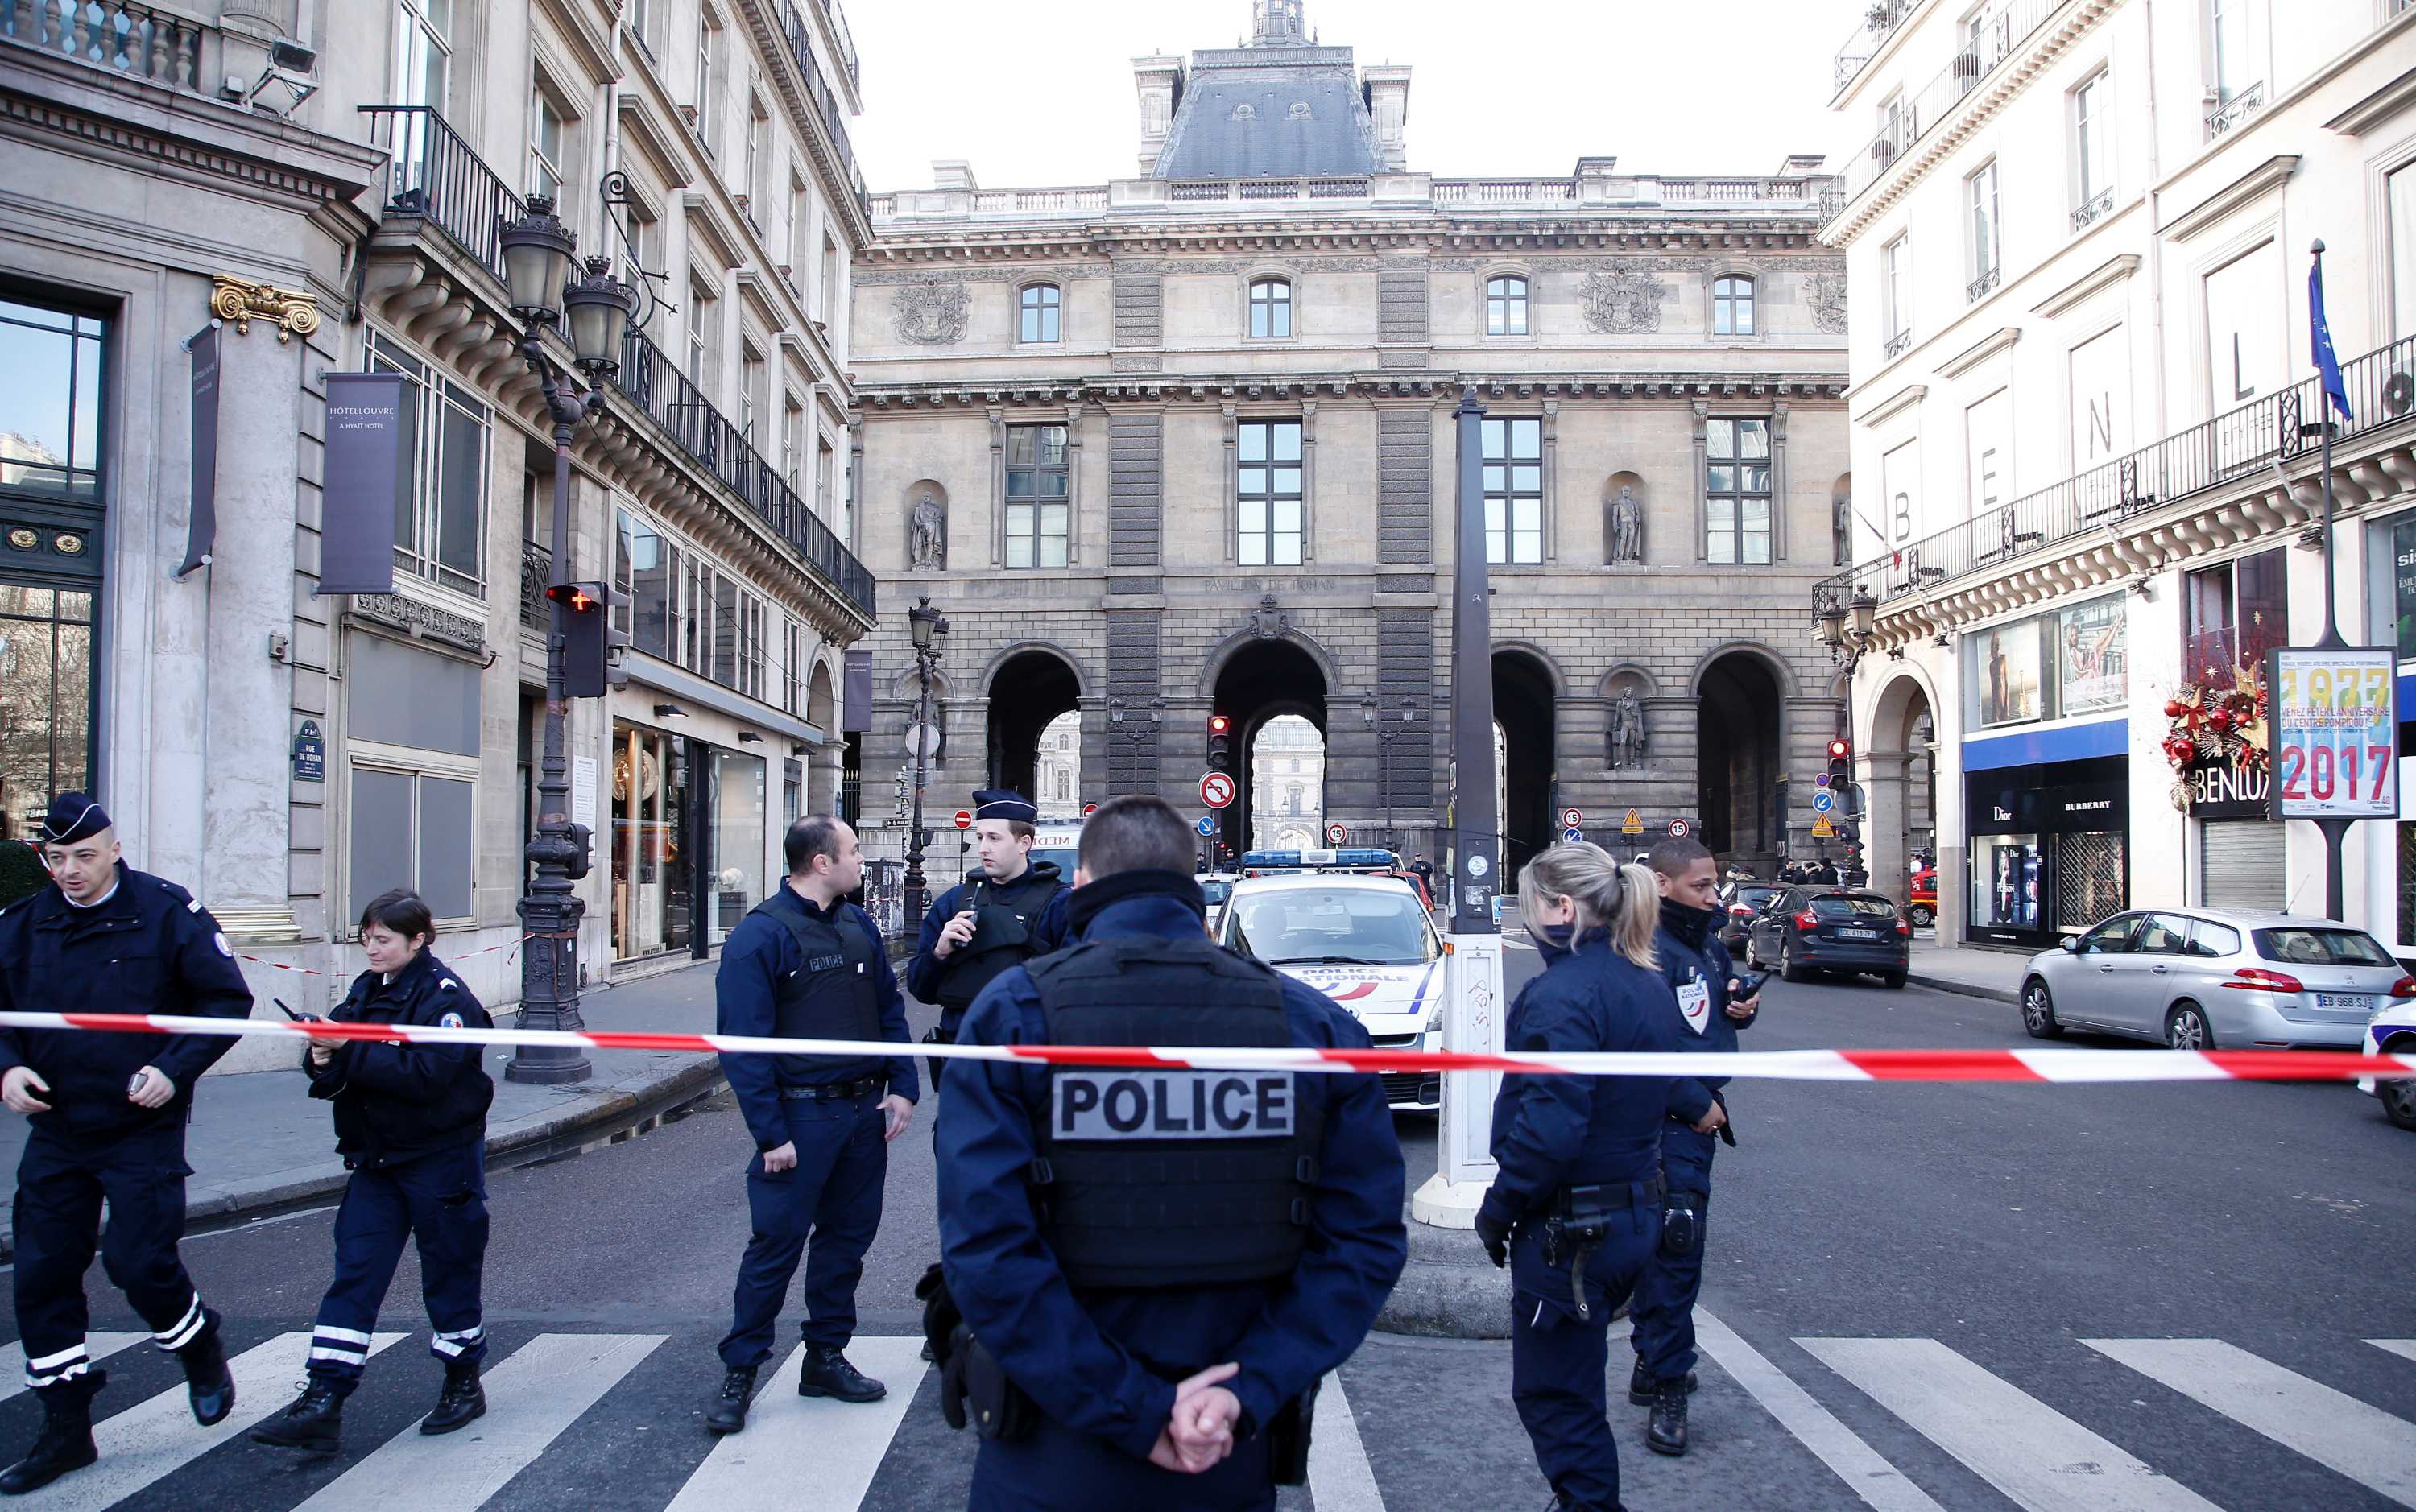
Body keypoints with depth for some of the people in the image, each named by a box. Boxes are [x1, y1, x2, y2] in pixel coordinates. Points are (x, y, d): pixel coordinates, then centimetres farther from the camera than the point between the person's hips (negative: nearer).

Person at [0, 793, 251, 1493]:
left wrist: (174, 1070, -17)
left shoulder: (167, 912, -8)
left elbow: (228, 1001, -6)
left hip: (145, 1128, -4)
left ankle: (202, 1354, 25)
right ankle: (66, 1430, 19)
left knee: (138, 1261, -7)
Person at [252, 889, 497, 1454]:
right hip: (376, 1155, 6)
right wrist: (323, 1059, -16)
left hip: (441, 1158, -6)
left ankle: (465, 1384, 25)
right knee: (354, 1274, 2)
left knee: (449, 1274, 7)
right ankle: (323, 1403, 3)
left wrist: (351, 1049, -27)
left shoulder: (447, 996, -15)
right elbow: (340, 1069, 6)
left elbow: (427, 1073, -27)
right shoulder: (367, 990, 8)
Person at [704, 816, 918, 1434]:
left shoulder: (859, 926, 10)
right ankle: (740, 1372, 12)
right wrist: (770, 1134, -17)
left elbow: (890, 1009, 14)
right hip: (801, 1113, -6)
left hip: (865, 1111, 7)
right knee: (776, 1244, -1)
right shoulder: (759, 935, -12)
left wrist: (902, 1088, 3)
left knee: (847, 1236, 13)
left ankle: (826, 1358, 26)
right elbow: (742, 1042, -14)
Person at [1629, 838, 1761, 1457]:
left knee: (1669, 1244, 18)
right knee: (1676, 1246, -9)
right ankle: (1667, 1389, -2)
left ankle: (1653, 1365, 31)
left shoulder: (1706, 942, 11)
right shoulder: (1647, 951, -20)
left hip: (1694, 1115, 10)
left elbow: (1720, 1007, 24)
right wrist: (1697, 1104, -18)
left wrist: (1741, 1006, 1)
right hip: (1668, 1120, -10)